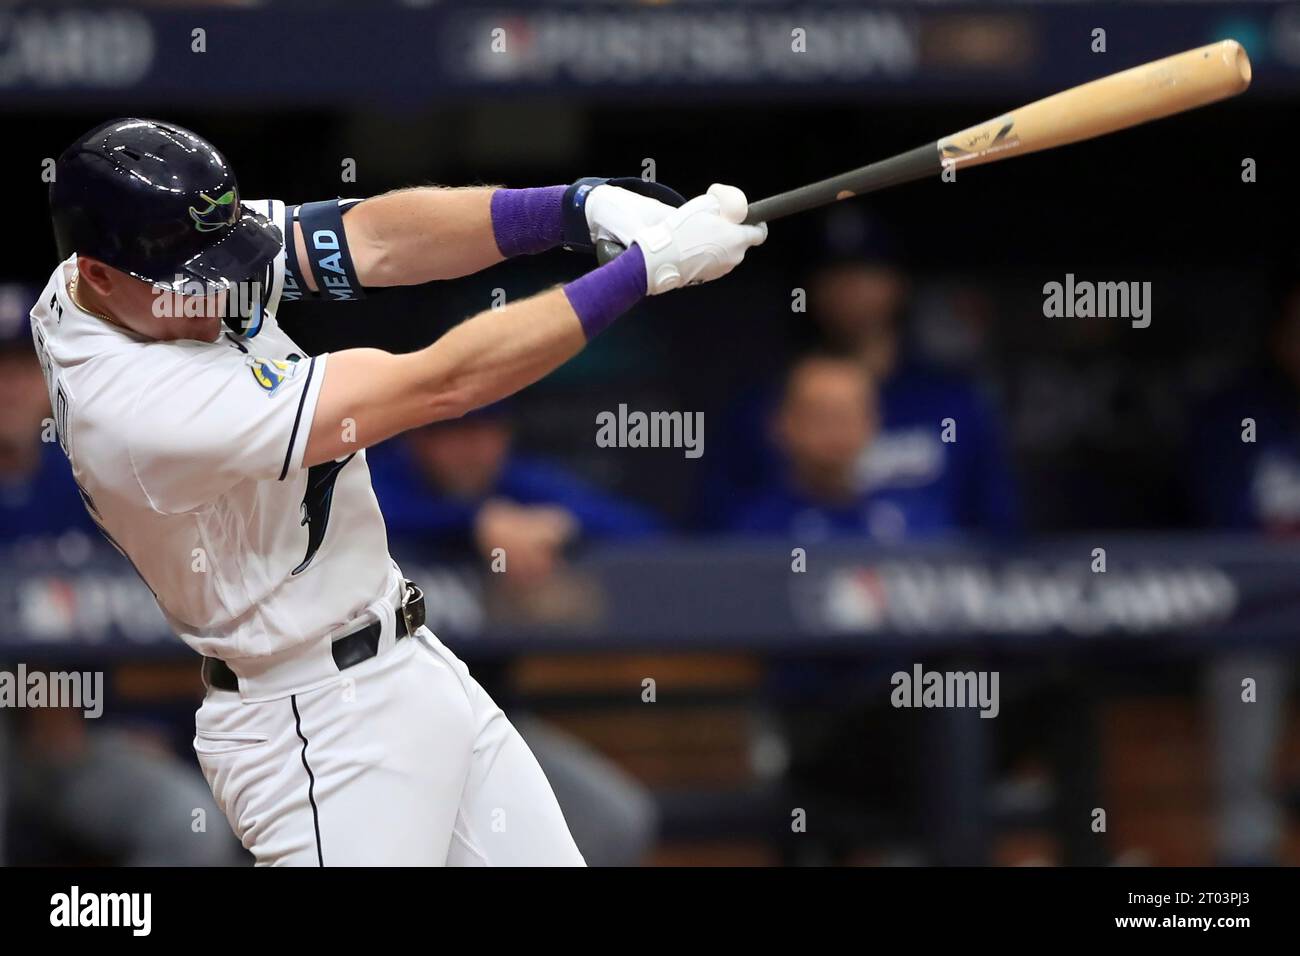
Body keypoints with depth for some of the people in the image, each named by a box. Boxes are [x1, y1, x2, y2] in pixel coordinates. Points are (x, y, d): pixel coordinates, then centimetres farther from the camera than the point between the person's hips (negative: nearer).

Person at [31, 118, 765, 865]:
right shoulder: (145, 410, -30)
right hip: (319, 731, -9)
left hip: (408, 665, 9)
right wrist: (650, 266, -24)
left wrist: (584, 207, -25)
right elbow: (435, 386, -27)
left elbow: (374, 242, -10)